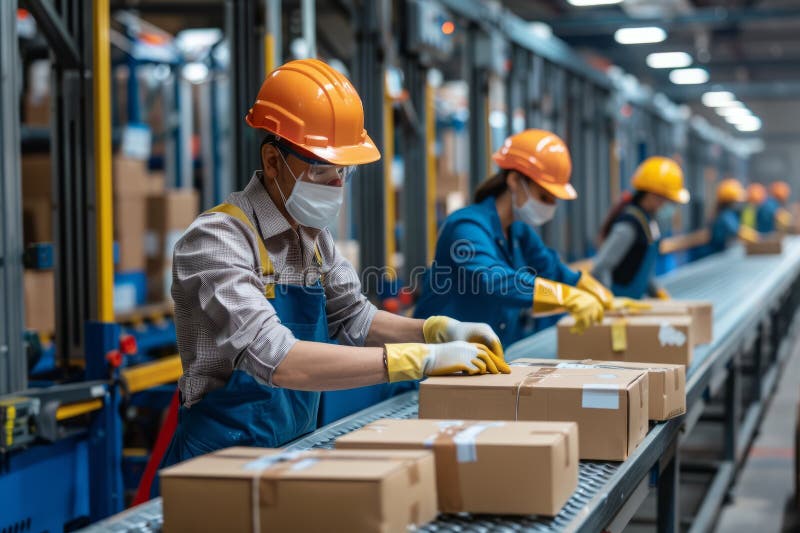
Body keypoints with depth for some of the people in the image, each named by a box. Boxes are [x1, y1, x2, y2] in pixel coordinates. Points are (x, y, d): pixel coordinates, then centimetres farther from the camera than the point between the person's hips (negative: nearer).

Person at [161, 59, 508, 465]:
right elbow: (279, 362, -27)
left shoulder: (311, 235, 8)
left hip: (295, 449, 7)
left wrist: (442, 330, 2)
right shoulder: (217, 240, -16)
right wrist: (421, 358, -27)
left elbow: (352, 319, 19)